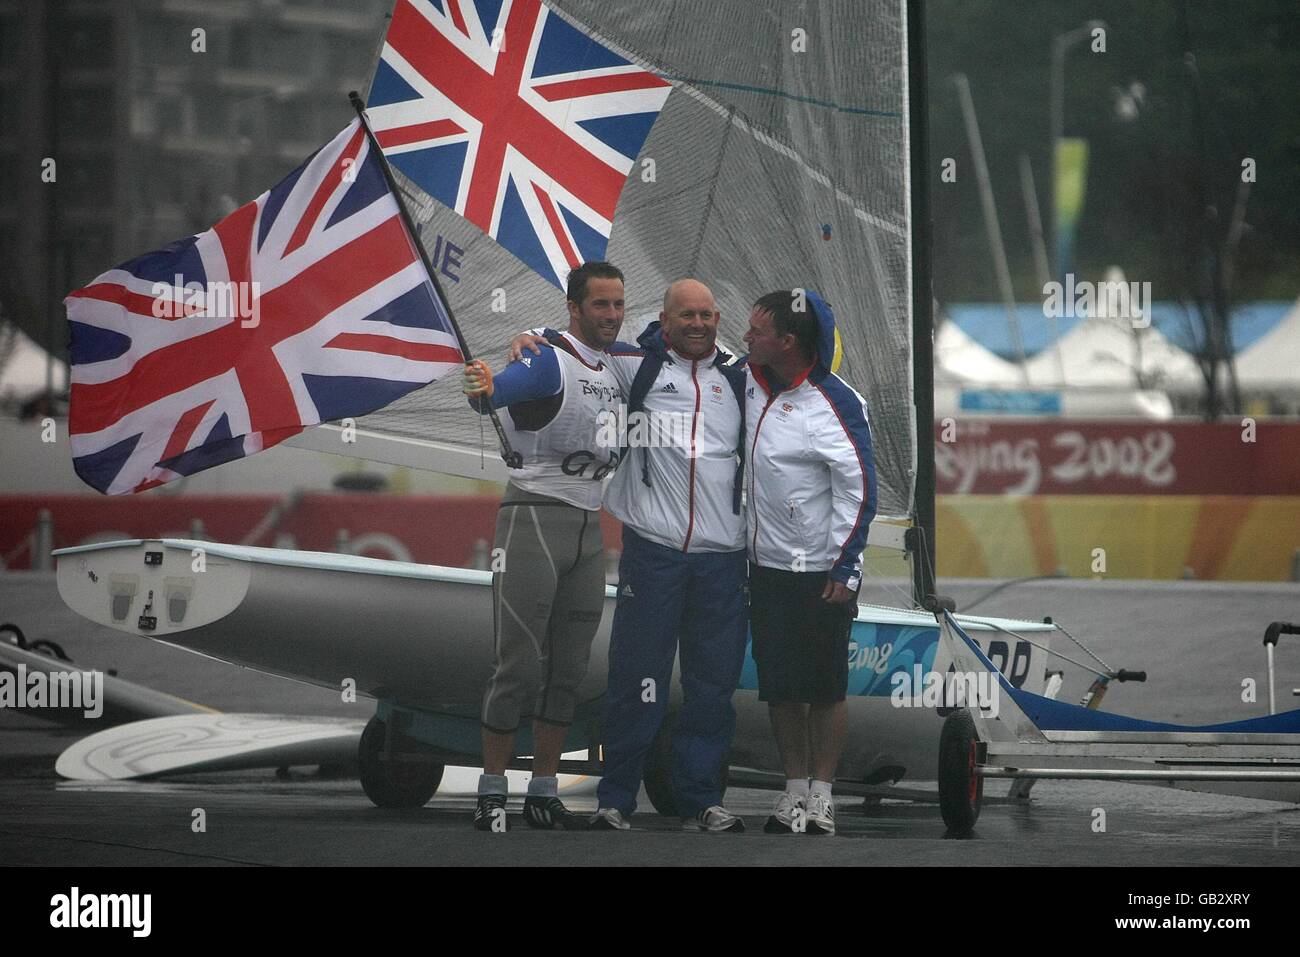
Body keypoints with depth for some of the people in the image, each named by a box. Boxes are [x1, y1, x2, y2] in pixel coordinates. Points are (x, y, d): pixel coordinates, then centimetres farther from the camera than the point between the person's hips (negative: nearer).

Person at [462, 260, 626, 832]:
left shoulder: (617, 368, 12)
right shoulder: (550, 361, -12)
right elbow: (500, 388, -34)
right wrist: (484, 389, -55)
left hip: (589, 526, 7)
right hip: (535, 515, -7)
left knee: (569, 670, 7)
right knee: (519, 663, -8)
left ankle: (543, 795, 12)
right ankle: (492, 793, -3)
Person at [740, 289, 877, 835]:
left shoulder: (835, 405, -15)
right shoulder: (750, 384, 4)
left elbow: (859, 491, -15)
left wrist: (844, 570, -16)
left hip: (821, 574, -6)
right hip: (766, 565, 6)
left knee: (825, 687, 2)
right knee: (779, 686, 8)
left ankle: (822, 795, 9)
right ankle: (794, 789, 16)